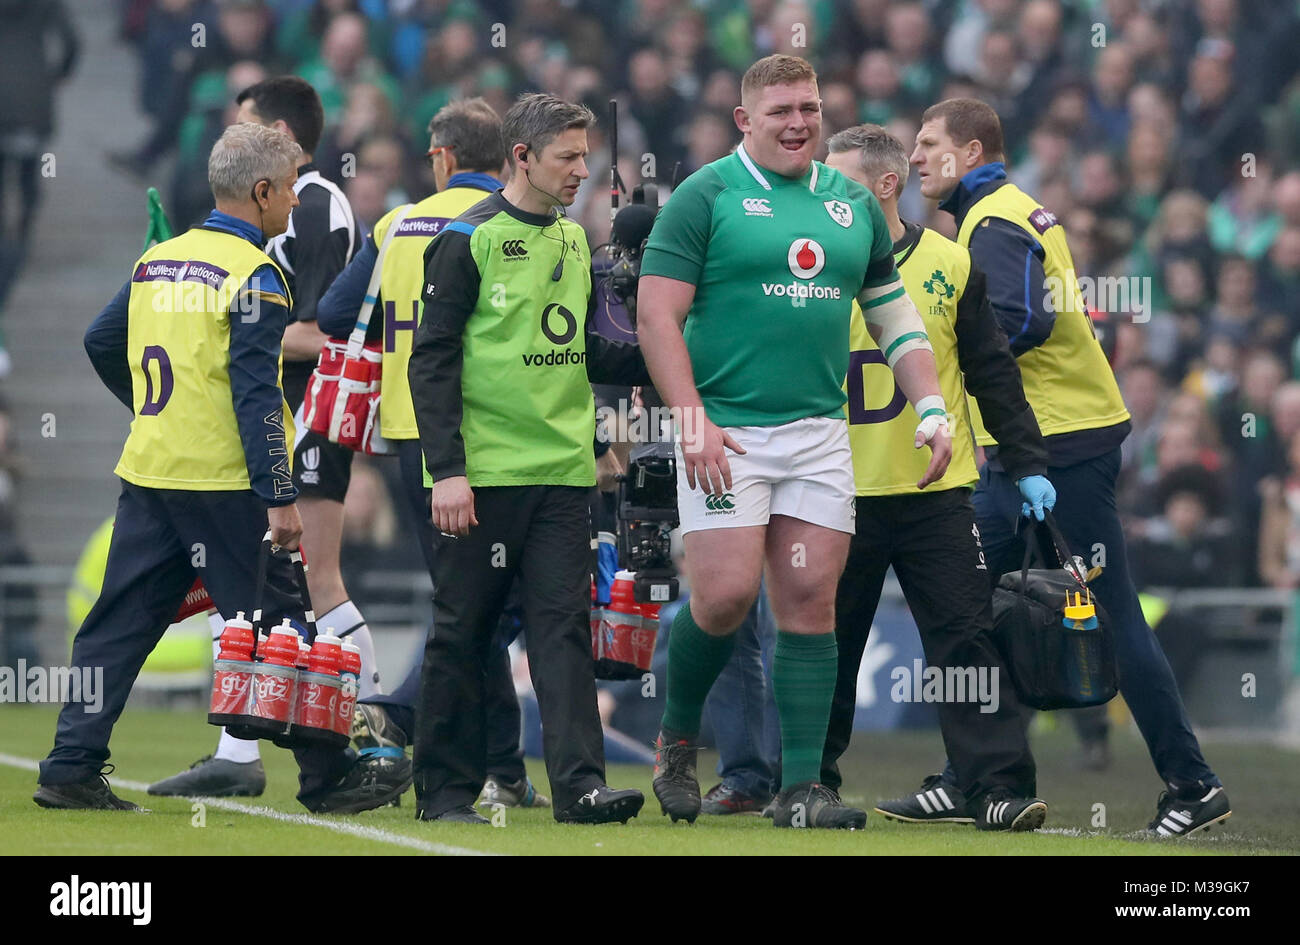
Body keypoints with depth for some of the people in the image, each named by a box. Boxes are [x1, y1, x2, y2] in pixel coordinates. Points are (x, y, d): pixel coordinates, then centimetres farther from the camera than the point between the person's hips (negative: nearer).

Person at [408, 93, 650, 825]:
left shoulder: (573, 241, 14)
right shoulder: (470, 241, -6)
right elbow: (433, 361, -8)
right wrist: (447, 470, -14)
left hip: (563, 471, 5)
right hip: (484, 474, -5)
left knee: (565, 627, -3)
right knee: (463, 634, 3)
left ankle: (580, 784, -9)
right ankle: (446, 789, 11)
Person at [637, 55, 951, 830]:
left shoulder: (854, 204, 13)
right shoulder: (705, 197, -3)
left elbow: (894, 314, 20)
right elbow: (657, 312, -7)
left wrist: (932, 408, 8)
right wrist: (693, 421, -15)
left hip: (820, 436, 4)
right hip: (727, 431, -4)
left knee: (811, 601, -1)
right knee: (726, 595, -12)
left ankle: (803, 786, 2)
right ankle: (678, 739, 14)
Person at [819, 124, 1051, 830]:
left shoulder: (950, 266, 2)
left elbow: (993, 374, 6)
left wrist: (1027, 466, 2)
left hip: (936, 495, -1)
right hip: (840, 497, 1)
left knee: (966, 639, -6)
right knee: (827, 645, 8)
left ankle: (998, 788, -7)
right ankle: (808, 782, 22)